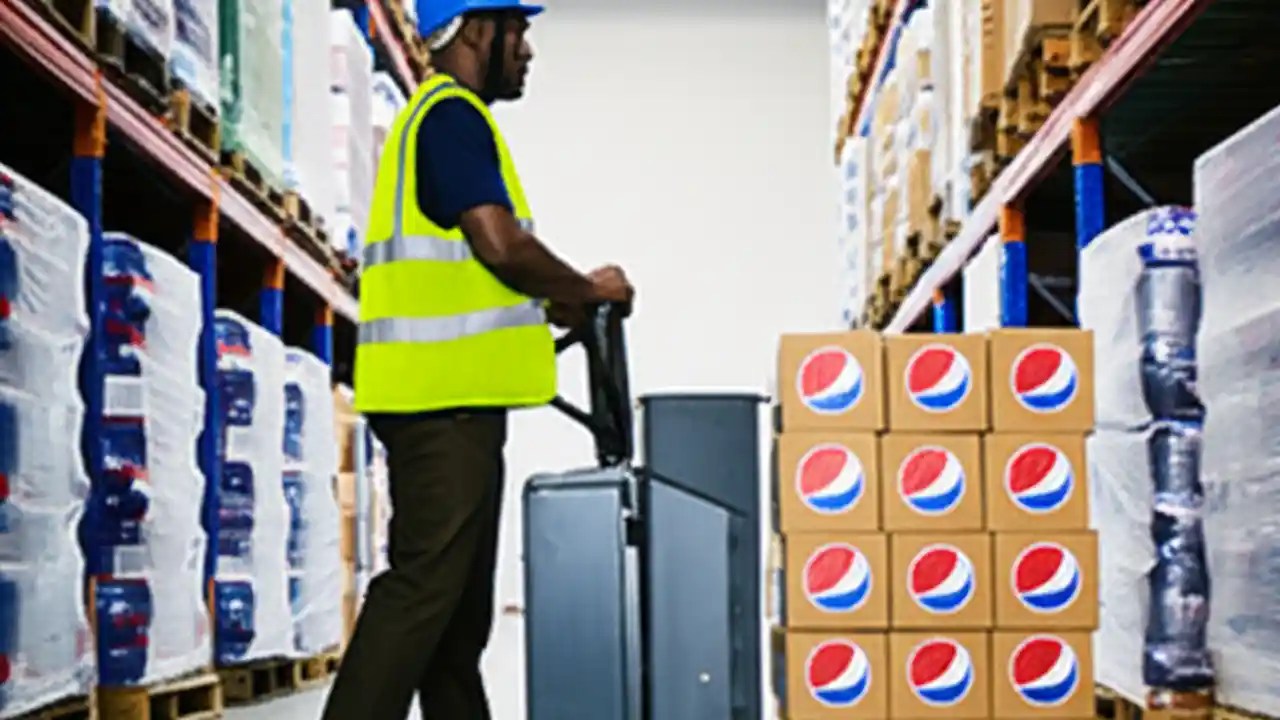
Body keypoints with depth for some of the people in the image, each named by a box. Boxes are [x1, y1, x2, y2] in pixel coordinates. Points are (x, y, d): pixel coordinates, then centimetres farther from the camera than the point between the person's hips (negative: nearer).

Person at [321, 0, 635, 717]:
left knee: (460, 599, 13)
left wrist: (550, 305, 16)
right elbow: (502, 244, -20)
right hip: (444, 396, -11)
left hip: (450, 398, 11)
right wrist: (588, 290, -4)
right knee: (424, 584, -11)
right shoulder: (453, 116, -10)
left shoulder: (443, 116, 22)